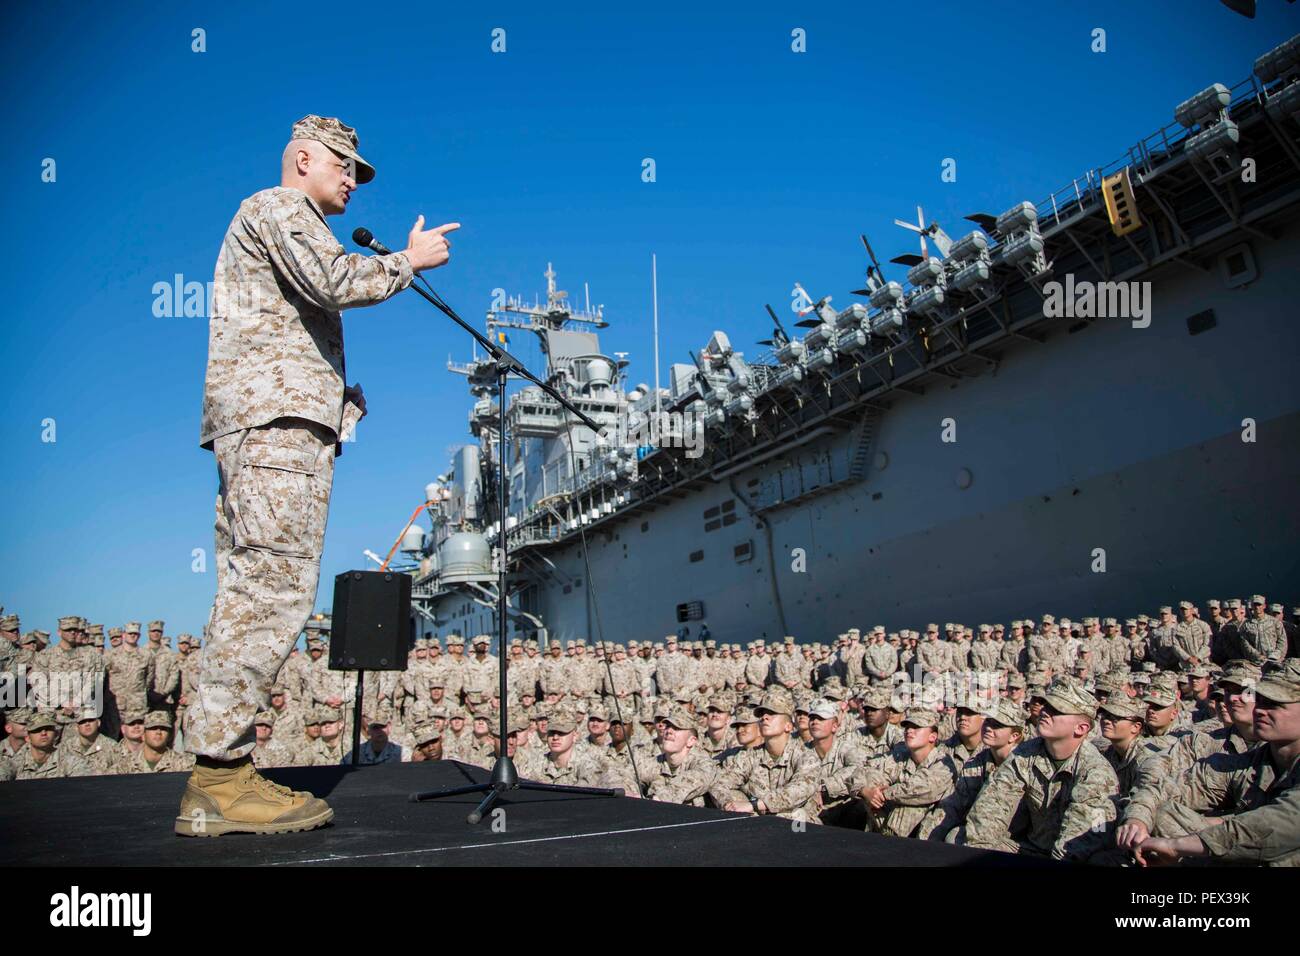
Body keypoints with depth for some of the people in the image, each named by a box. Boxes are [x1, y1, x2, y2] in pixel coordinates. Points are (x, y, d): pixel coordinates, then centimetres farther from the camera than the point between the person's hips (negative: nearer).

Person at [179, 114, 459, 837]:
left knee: (252, 597, 4)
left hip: (258, 425, 10)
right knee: (275, 593, -16)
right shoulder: (279, 206, 5)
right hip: (277, 420, -10)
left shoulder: (282, 223, 35)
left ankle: (223, 776, 4)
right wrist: (408, 261, 1)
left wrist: (341, 397, 18)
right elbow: (332, 280, -14)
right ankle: (219, 781, -15)